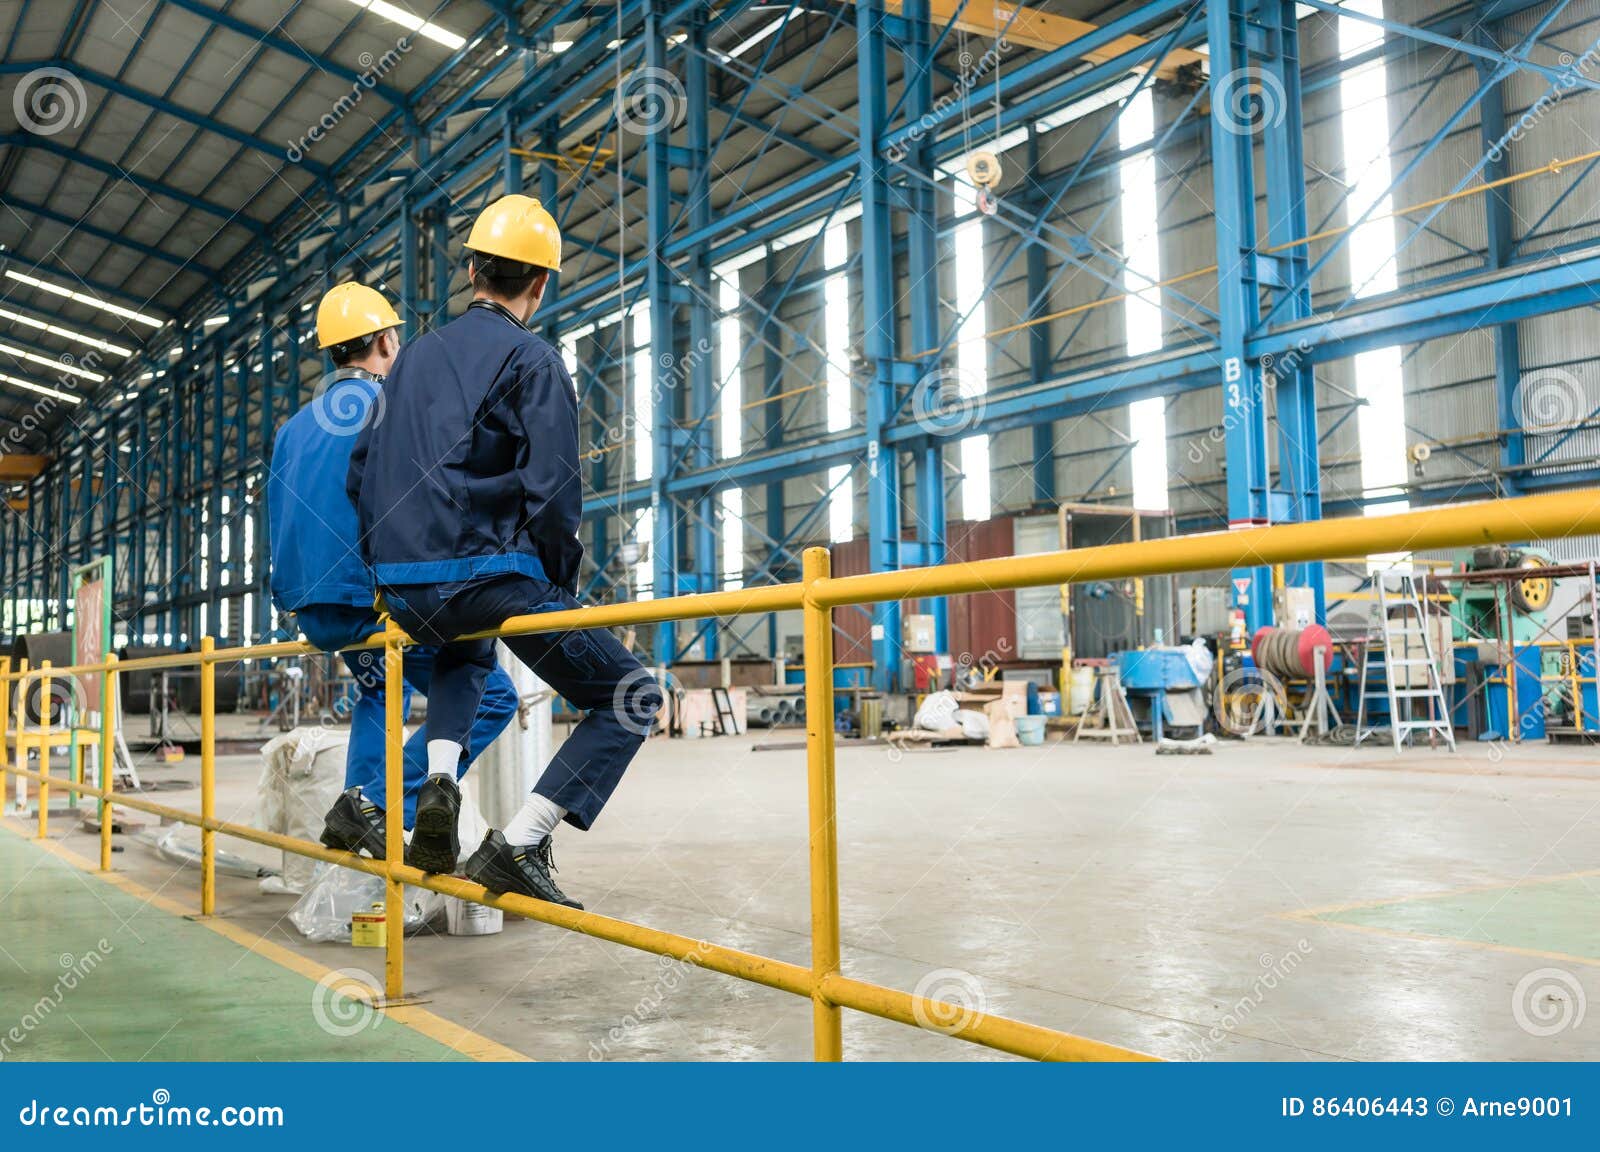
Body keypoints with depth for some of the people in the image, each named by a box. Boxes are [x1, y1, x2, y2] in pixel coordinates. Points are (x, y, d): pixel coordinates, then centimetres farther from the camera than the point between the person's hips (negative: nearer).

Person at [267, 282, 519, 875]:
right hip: (375, 600, -8)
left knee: (378, 685, 34)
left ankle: (360, 814, 18)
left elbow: (278, 521, 21)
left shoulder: (296, 425, 17)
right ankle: (373, 803, -14)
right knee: (490, 696, -1)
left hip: (312, 612, 8)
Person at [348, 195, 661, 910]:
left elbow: (361, 473, 19)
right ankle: (518, 845, -10)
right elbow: (551, 492, -14)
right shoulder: (531, 359, -4)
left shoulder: (415, 356, 17)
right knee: (631, 698, 3)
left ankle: (438, 783, 15)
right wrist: (562, 592, -1)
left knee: (466, 655, 40)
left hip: (403, 594, 7)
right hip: (487, 577, -7)